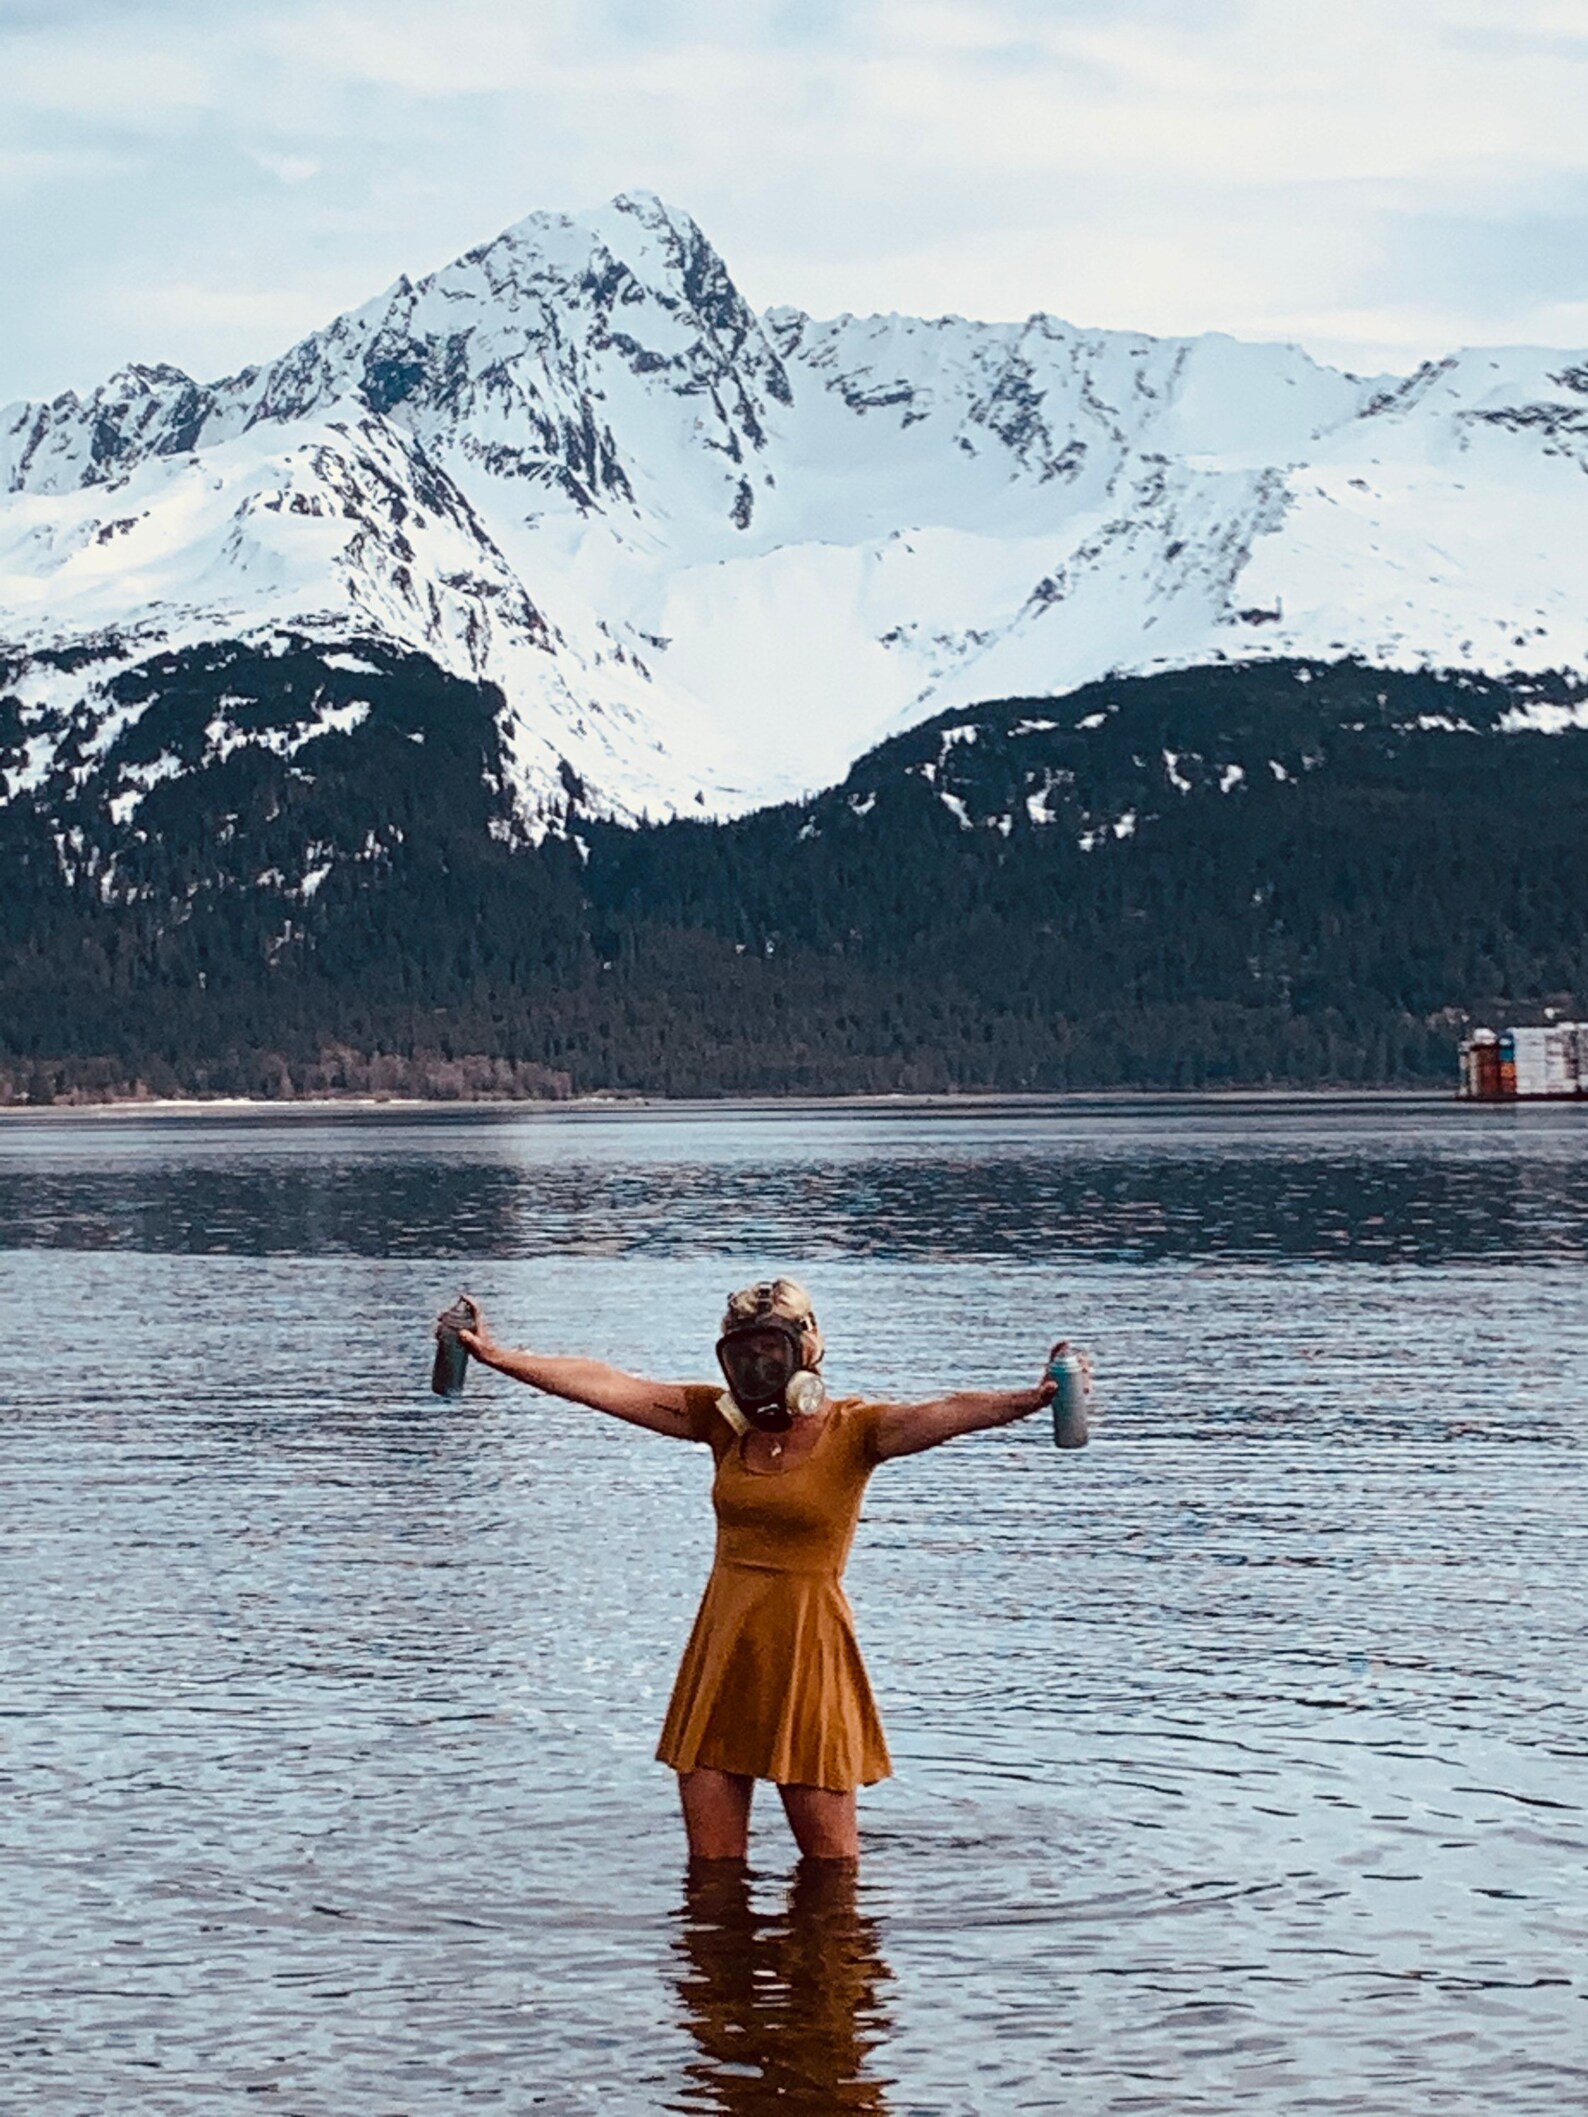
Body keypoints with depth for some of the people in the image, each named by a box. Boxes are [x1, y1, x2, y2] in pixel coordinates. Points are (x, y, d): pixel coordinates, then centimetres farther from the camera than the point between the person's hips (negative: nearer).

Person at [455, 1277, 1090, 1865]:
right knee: (711, 1860, 7)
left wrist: (1035, 1399, -42)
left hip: (807, 1644, -5)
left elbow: (946, 1413, -24)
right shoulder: (723, 1419, 8)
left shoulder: (852, 1430, -6)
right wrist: (495, 1356, 7)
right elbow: (605, 1385, 9)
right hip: (723, 1642, 5)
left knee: (830, 1859, 1)